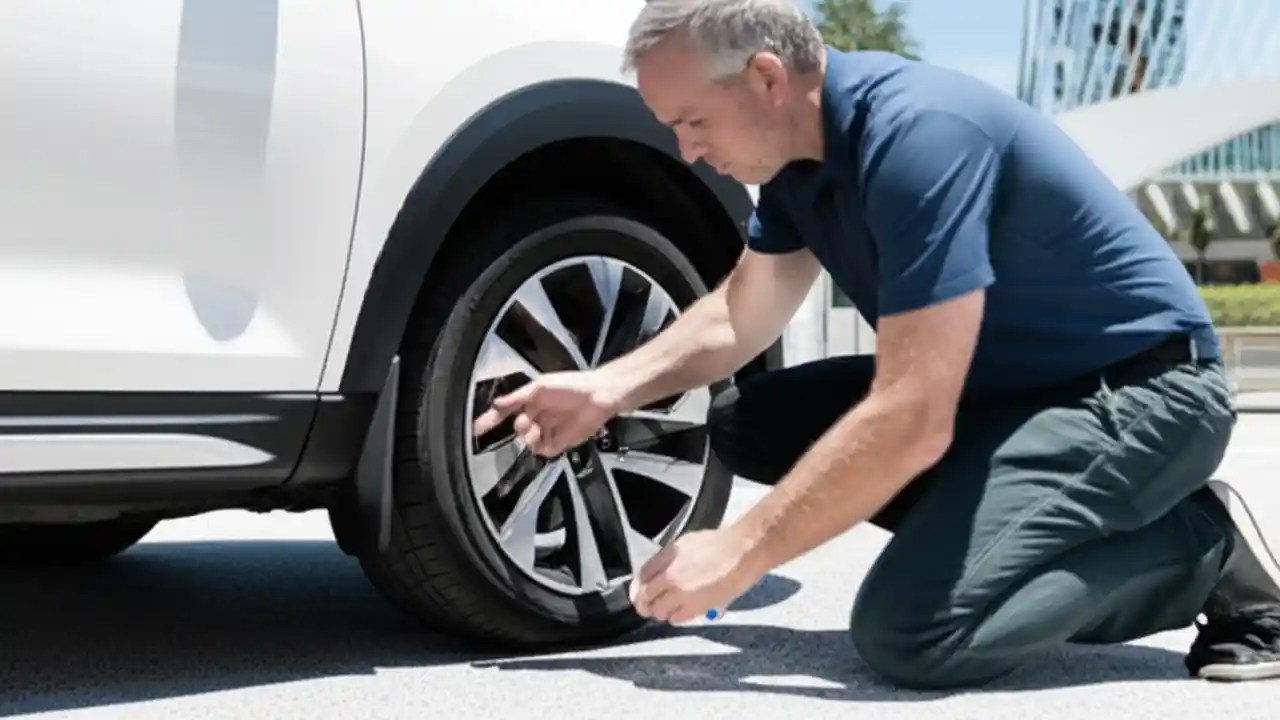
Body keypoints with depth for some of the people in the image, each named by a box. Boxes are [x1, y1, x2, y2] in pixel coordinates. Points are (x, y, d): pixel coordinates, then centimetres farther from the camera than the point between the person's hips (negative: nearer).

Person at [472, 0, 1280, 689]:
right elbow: (739, 315, 17)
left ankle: (1200, 545, -5)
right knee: (748, 422, 4)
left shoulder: (918, 133, -28)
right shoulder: (802, 141, 1)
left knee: (909, 630, -26)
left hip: (1140, 389, -10)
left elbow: (912, 422, -31)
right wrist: (608, 388, 2)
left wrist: (738, 554, -24)